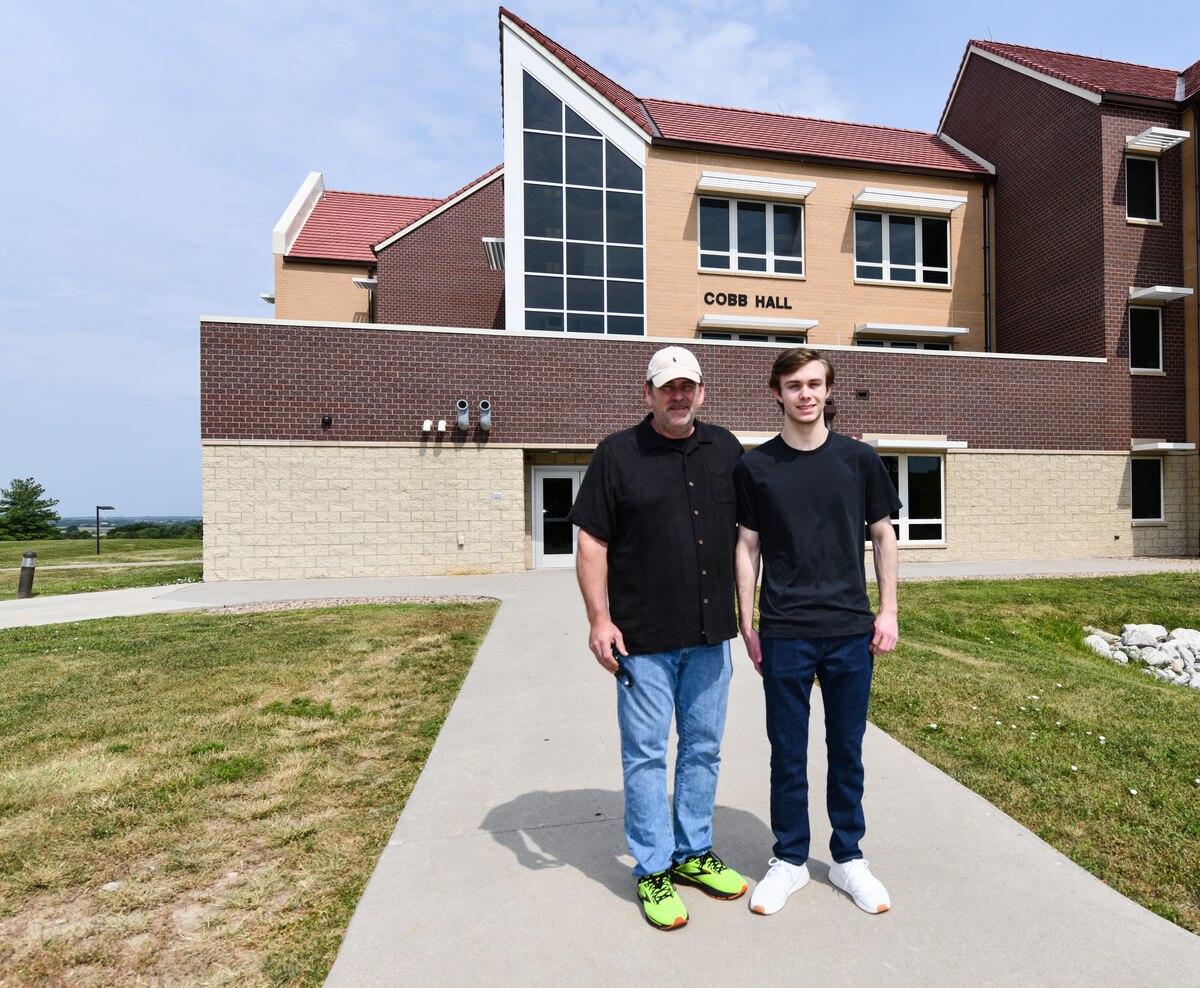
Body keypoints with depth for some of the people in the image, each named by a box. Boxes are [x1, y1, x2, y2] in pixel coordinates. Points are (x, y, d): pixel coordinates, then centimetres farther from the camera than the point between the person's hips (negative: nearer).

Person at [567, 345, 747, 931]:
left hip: (711, 632, 4)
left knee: (703, 749, 17)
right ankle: (653, 869, 25)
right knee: (646, 753, 7)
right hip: (644, 638, -4)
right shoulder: (617, 455, -5)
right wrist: (598, 619, -13)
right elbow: (591, 541, -6)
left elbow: (749, 529, 14)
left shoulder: (726, 450, 7)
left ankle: (694, 852, 36)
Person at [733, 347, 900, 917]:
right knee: (787, 752, 11)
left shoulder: (858, 459, 1)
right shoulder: (755, 466, -1)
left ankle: (847, 857, 34)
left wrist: (888, 612, 3)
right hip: (783, 635, -1)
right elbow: (747, 547, 2)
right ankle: (790, 858, 30)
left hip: (851, 632, 1)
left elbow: (883, 536, 8)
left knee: (847, 750, 14)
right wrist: (747, 625, 0)